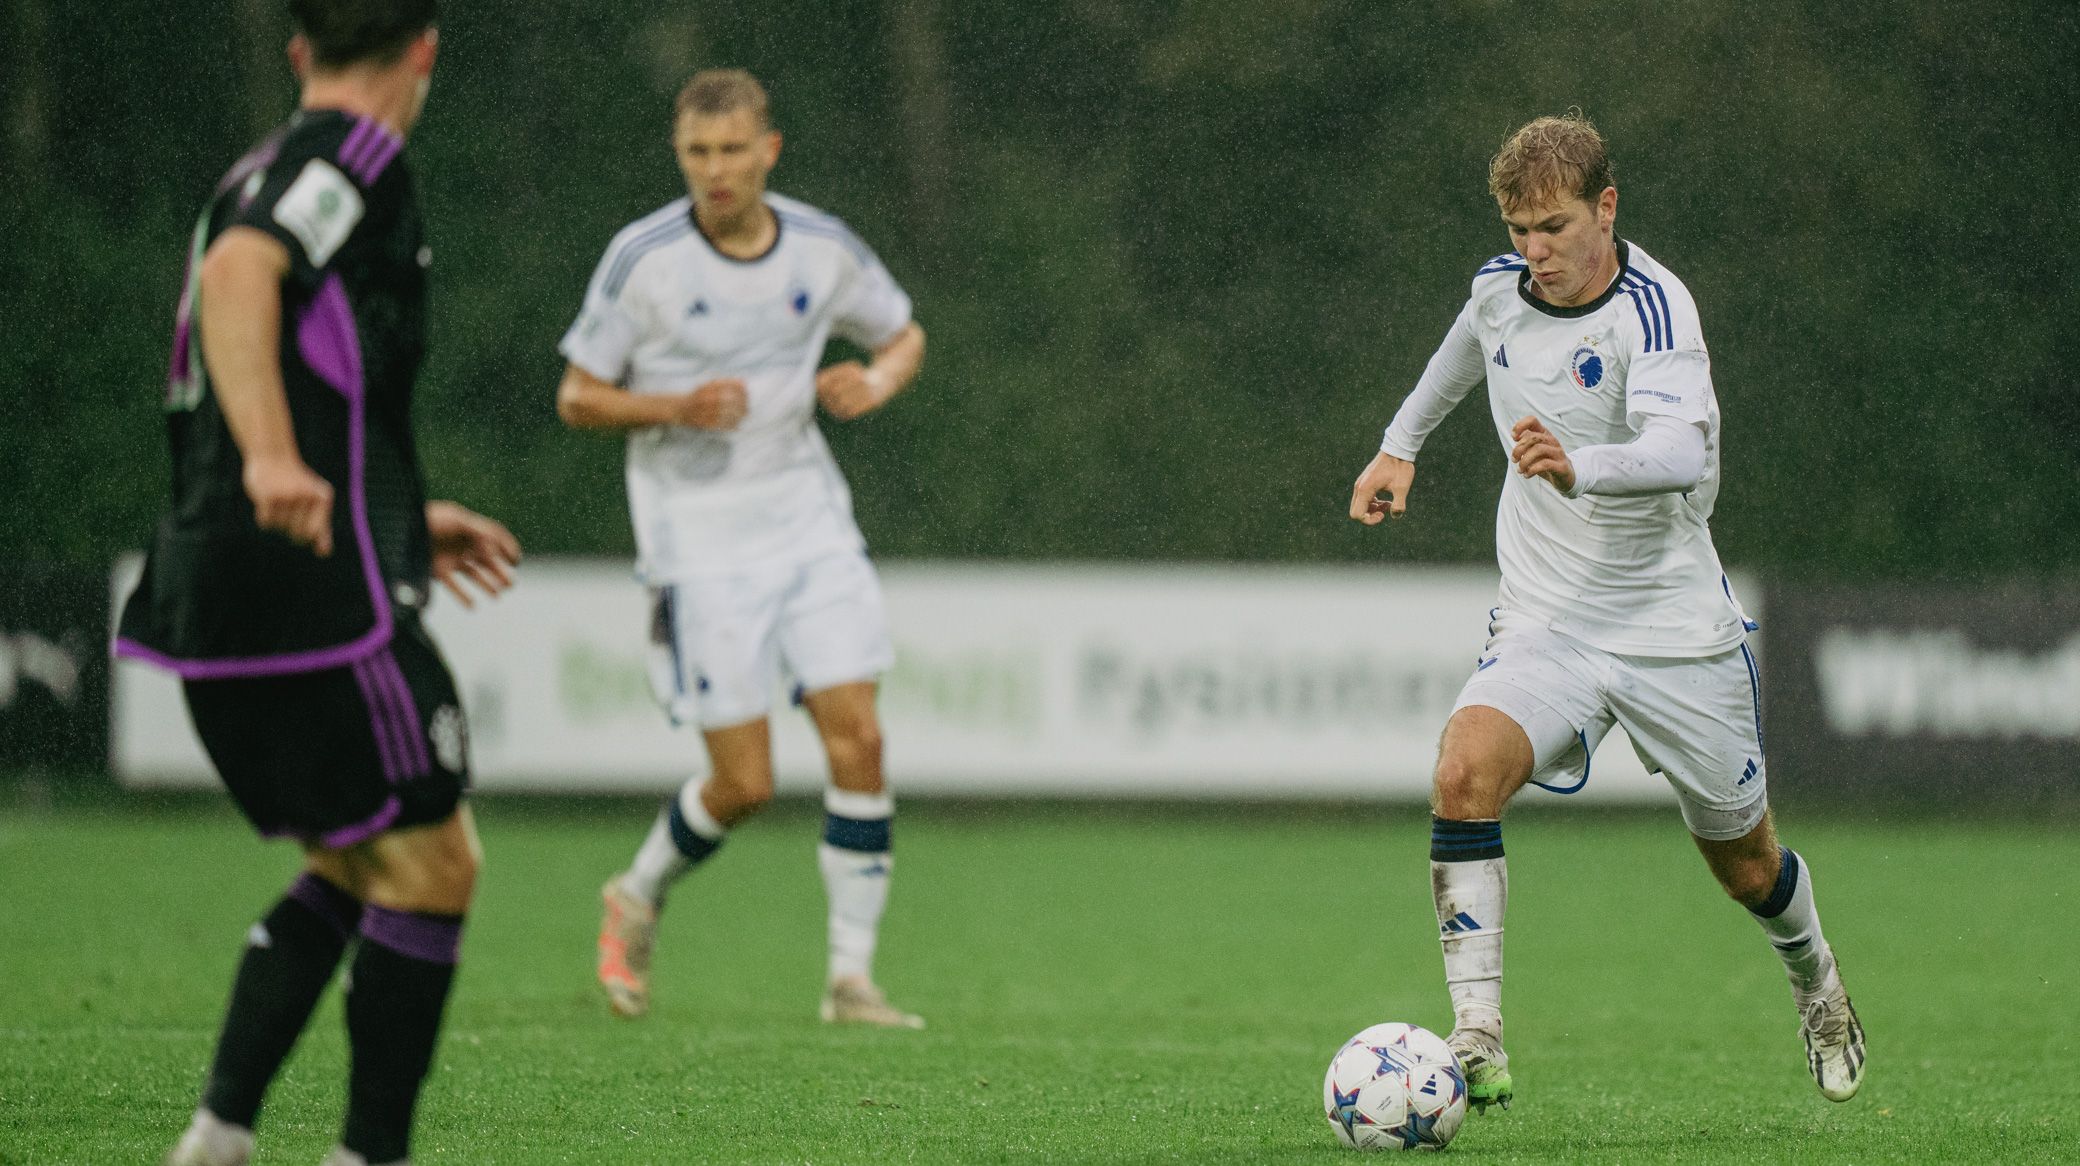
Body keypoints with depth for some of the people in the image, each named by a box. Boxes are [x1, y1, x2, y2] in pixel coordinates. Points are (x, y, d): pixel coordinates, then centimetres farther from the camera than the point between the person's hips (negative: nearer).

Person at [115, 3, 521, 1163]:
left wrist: (405, 518, 39)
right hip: (320, 592, -9)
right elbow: (238, 273, -26)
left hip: (210, 591, 9)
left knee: (349, 866, 18)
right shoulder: (354, 152, -6)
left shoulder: (266, 169, 22)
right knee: (431, 861, -1)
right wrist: (273, 459, -38)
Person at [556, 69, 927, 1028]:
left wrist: (874, 384, -6)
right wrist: (676, 408, -20)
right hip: (699, 542, -3)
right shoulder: (643, 258, -10)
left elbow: (904, 335, 17)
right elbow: (577, 398, -3)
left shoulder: (823, 249, 0)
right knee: (745, 784, -5)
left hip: (809, 523, 3)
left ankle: (852, 976, 0)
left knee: (857, 740, -9)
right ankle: (637, 900, 26)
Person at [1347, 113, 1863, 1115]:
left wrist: (1579, 468, -58)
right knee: (1464, 770, -27)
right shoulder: (1501, 285, -1)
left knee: (1743, 861, 12)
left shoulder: (1653, 309, -21)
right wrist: (1401, 445, 28)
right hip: (1545, 625, 3)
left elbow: (1681, 448, -40)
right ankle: (1476, 1040, -28)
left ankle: (1817, 986, 48)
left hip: (1675, 628, -3)